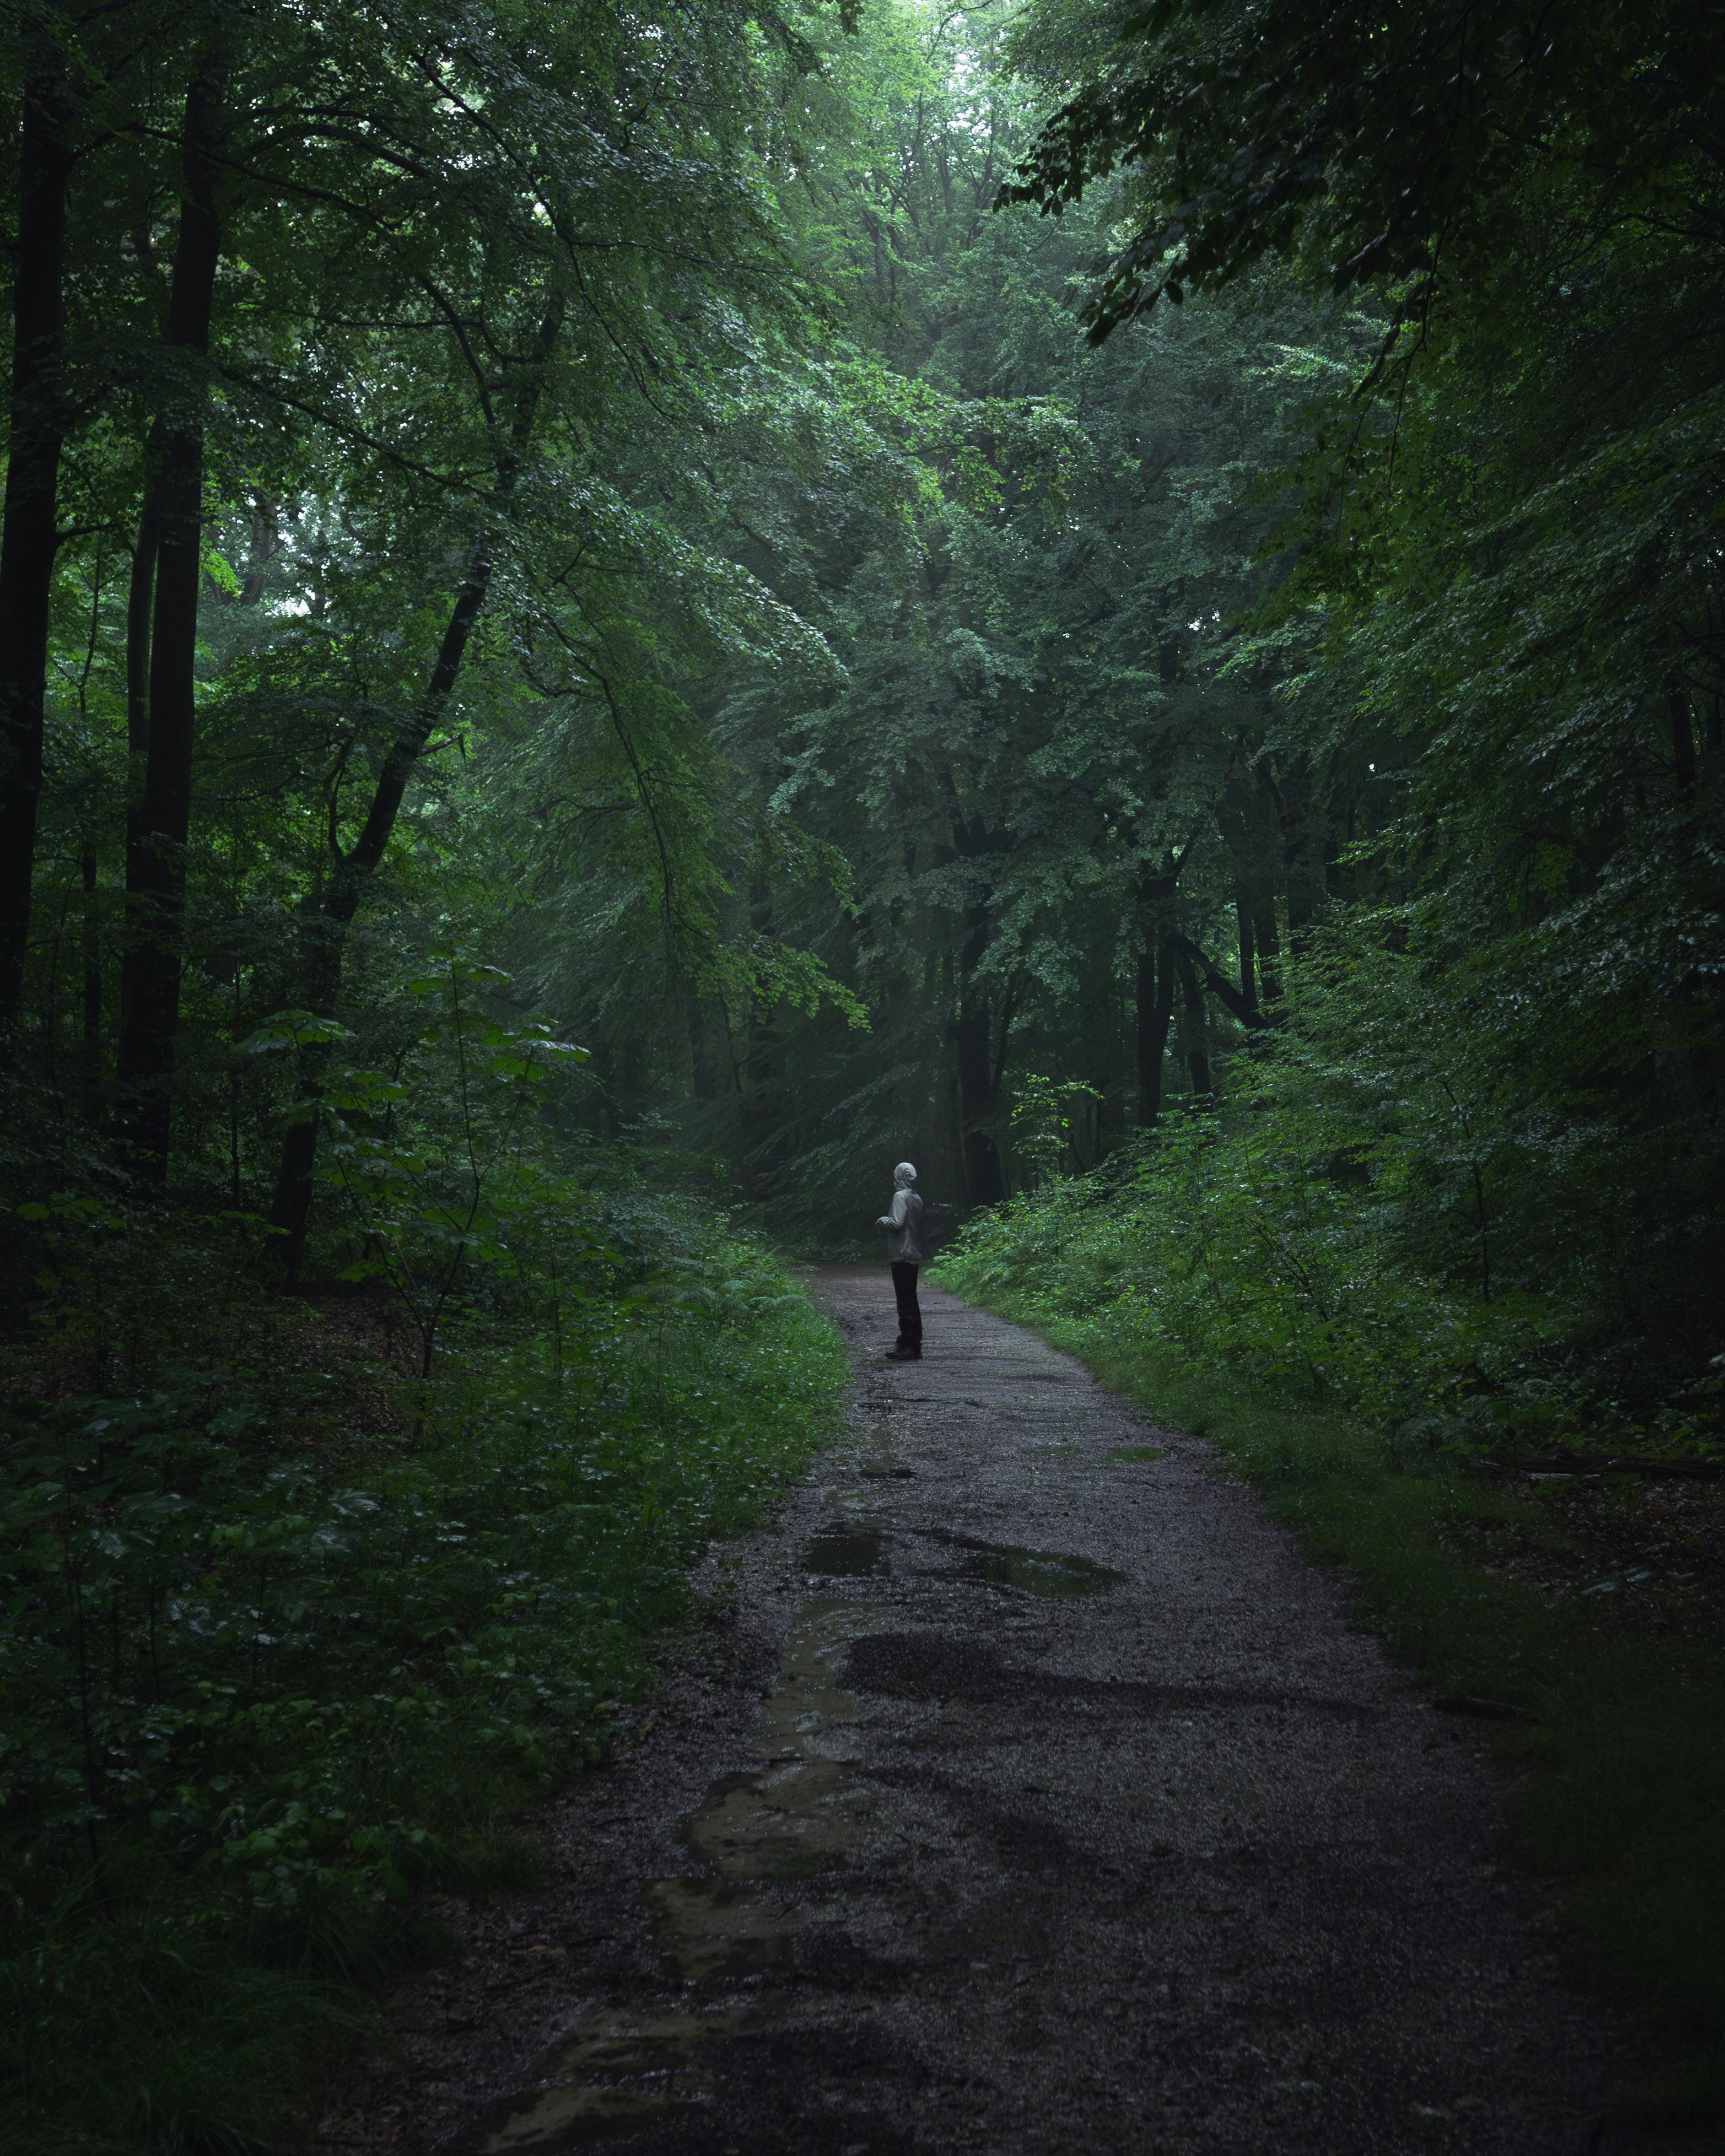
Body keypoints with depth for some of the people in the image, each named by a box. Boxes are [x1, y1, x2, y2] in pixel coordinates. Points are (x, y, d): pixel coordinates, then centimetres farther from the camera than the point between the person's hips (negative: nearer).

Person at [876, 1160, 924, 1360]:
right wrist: (888, 1220, 19)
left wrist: (883, 1220, -1)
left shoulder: (901, 1196, -13)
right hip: (914, 1255, 9)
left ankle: (910, 1347, -8)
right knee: (911, 1301, 14)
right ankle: (912, 1345, 19)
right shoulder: (916, 1198, 14)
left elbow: (897, 1223, -21)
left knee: (905, 1302, -8)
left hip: (902, 1256, -9)